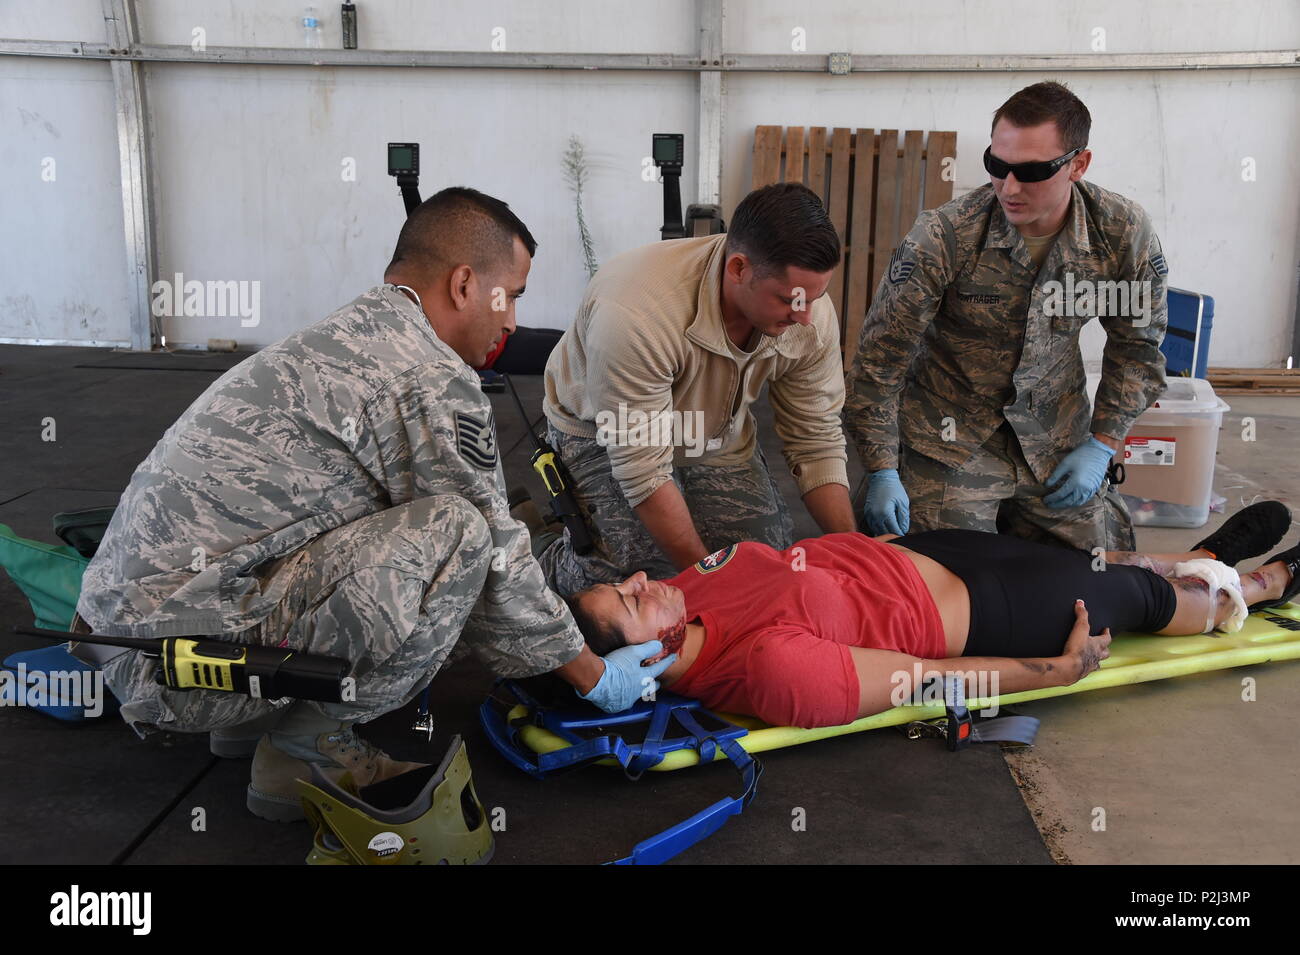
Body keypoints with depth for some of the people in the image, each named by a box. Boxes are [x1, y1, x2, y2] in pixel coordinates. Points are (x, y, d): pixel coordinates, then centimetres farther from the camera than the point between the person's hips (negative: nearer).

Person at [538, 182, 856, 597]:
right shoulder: (634, 315, -40)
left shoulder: (812, 315, -22)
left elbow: (817, 443, -11)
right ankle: (556, 567, 9)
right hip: (605, 435, -5)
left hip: (718, 432, 5)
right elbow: (643, 473, -34)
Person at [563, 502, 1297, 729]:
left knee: (1085, 557, 23)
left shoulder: (680, 596, -17)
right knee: (1134, 597, 16)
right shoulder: (774, 667, -39)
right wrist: (1063, 670, -15)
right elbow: (927, 677, -28)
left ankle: (1209, 557, 55)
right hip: (971, 611, -6)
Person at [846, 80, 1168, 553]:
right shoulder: (942, 236, -23)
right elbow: (881, 358, -15)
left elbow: (1137, 346, 3)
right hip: (952, 441, -3)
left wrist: (1101, 446, -3)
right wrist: (882, 471, -16)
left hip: (1055, 440, 3)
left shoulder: (1125, 233, -13)